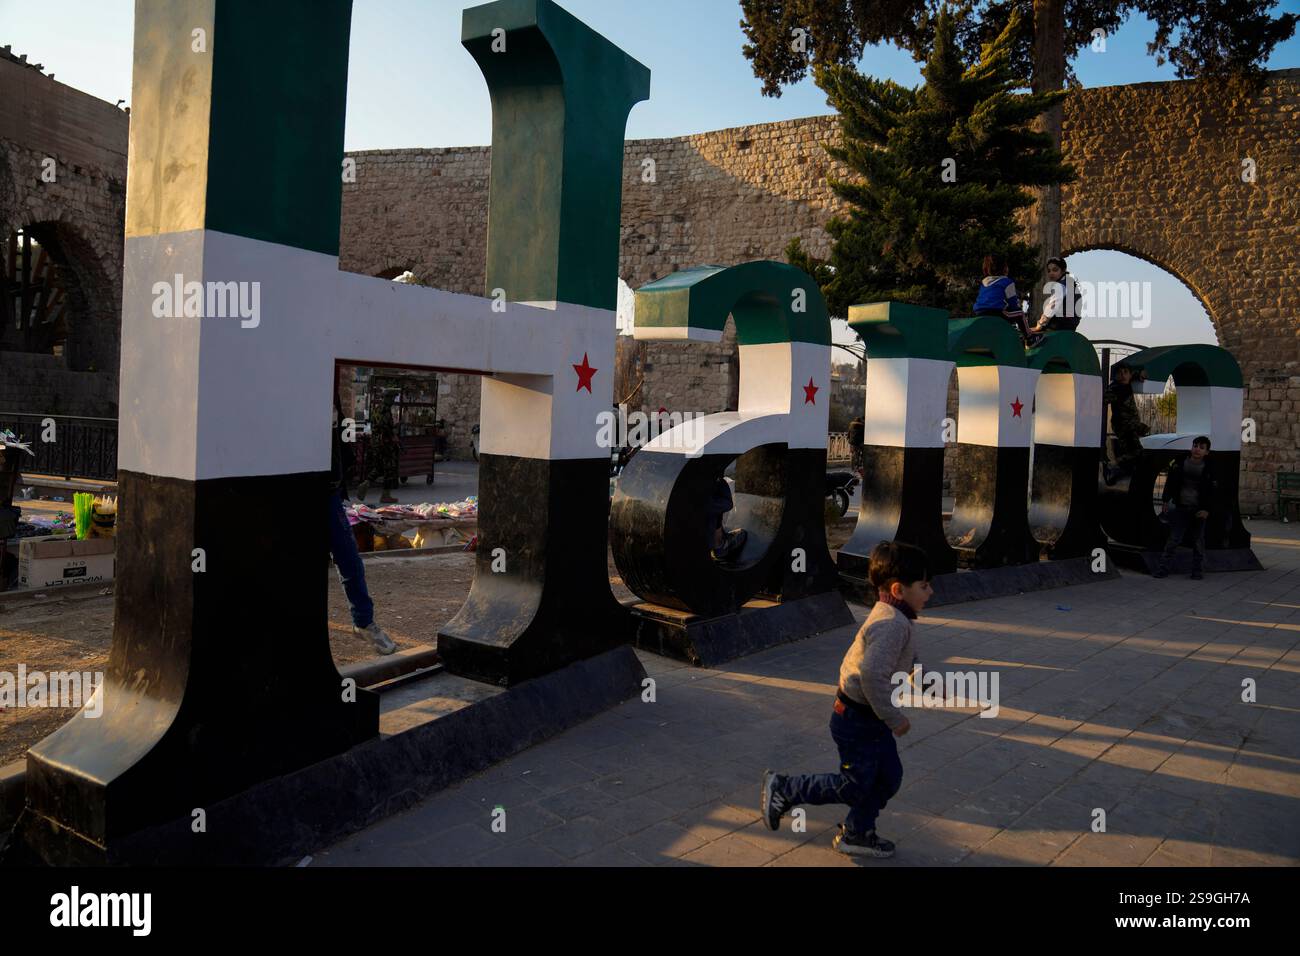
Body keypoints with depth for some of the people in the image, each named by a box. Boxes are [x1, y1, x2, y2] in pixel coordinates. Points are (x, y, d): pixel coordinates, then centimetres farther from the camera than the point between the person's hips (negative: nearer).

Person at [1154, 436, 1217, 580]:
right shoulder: (1180, 463, 0)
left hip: (1199, 510, 0)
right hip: (1181, 507, 0)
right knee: (1174, 538, -3)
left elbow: (1213, 491, -1)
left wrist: (1207, 509, -8)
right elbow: (1170, 483, 7)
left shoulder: (1209, 469, -3)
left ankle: (1197, 570, 16)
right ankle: (1163, 567, 1)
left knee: (1198, 540, 7)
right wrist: (1165, 501, 3)